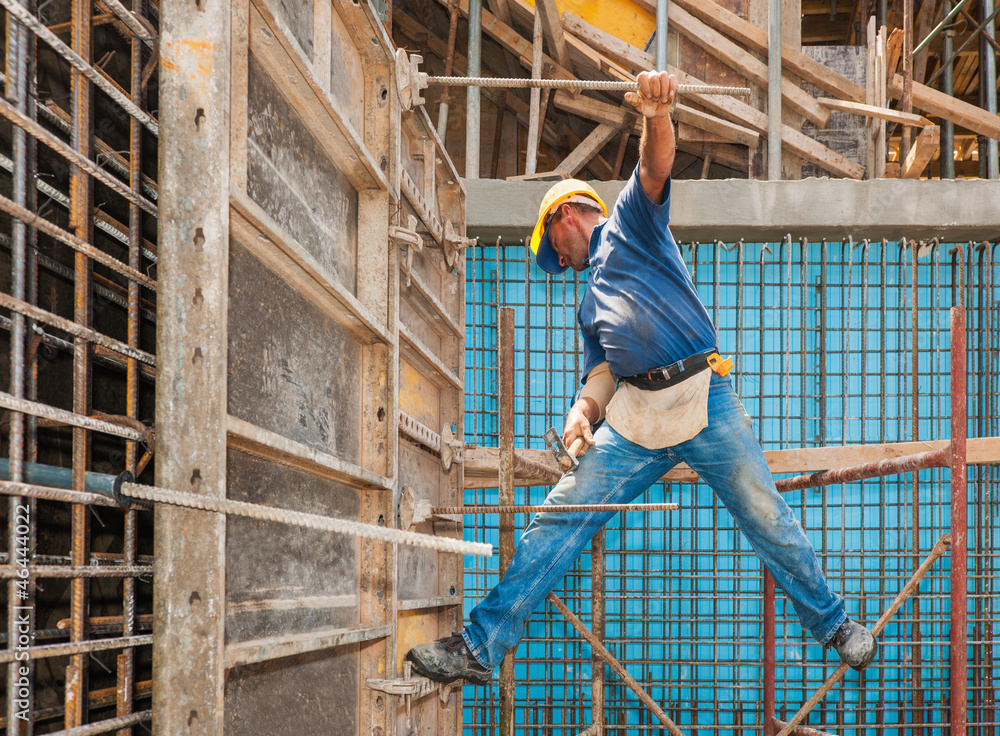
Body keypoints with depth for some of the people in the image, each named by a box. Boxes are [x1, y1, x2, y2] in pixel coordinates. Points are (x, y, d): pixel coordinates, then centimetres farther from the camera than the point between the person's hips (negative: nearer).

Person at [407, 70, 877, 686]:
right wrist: (585, 410, -7)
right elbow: (603, 368, 15)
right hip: (634, 421, 5)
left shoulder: (631, 219, 14)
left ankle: (833, 623, 20)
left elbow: (655, 167, -7)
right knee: (558, 521, -4)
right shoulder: (591, 298, 30)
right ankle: (481, 645, -5)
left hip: (706, 401, -5)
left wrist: (658, 115, -29)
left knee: (768, 520, -1)